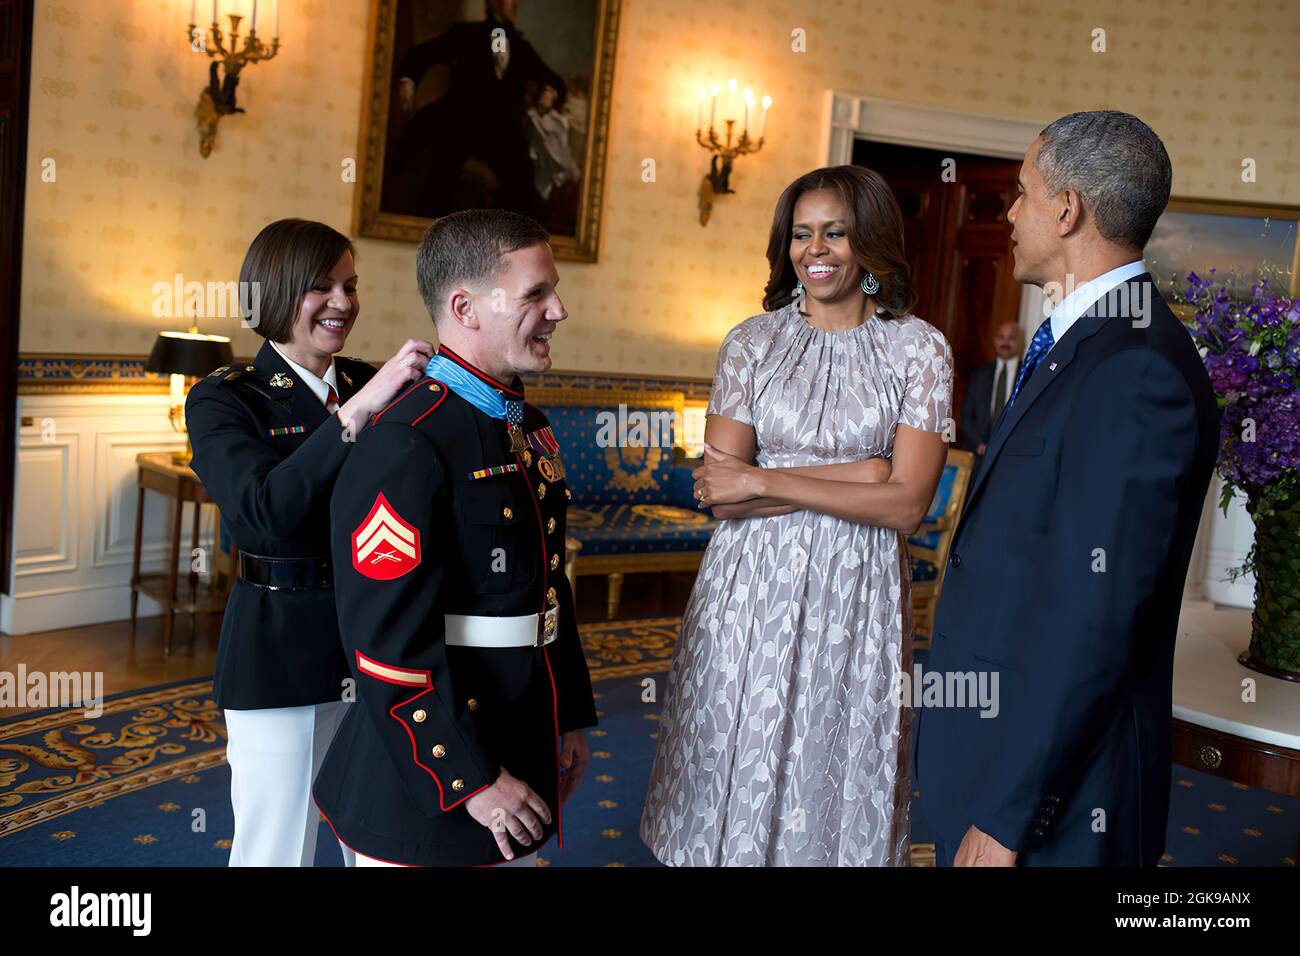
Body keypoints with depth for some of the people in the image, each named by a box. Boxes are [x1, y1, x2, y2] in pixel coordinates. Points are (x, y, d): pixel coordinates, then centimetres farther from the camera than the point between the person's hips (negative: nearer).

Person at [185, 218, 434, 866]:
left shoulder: (369, 386, 6)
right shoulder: (223, 400, -7)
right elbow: (265, 510, -26)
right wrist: (356, 411, -32)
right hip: (282, 655, -4)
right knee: (277, 850, 8)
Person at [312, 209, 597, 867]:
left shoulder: (529, 428, 7)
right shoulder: (404, 447, -21)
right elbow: (390, 643, -24)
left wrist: (572, 716, 14)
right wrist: (471, 781, -19)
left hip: (522, 758, 8)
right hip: (428, 788, -8)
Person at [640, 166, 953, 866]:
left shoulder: (919, 349, -1)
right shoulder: (752, 342, 2)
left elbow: (907, 502, -10)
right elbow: (720, 492, -6)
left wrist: (765, 481, -12)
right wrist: (857, 475, -12)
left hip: (856, 596, -1)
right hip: (752, 587, 1)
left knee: (837, 778, 9)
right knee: (738, 769, 9)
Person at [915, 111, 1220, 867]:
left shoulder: (1134, 367, -22)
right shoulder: (1083, 340, 9)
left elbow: (1096, 615, -25)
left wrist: (1007, 815, -20)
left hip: (1055, 786, -8)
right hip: (1004, 747, 8)